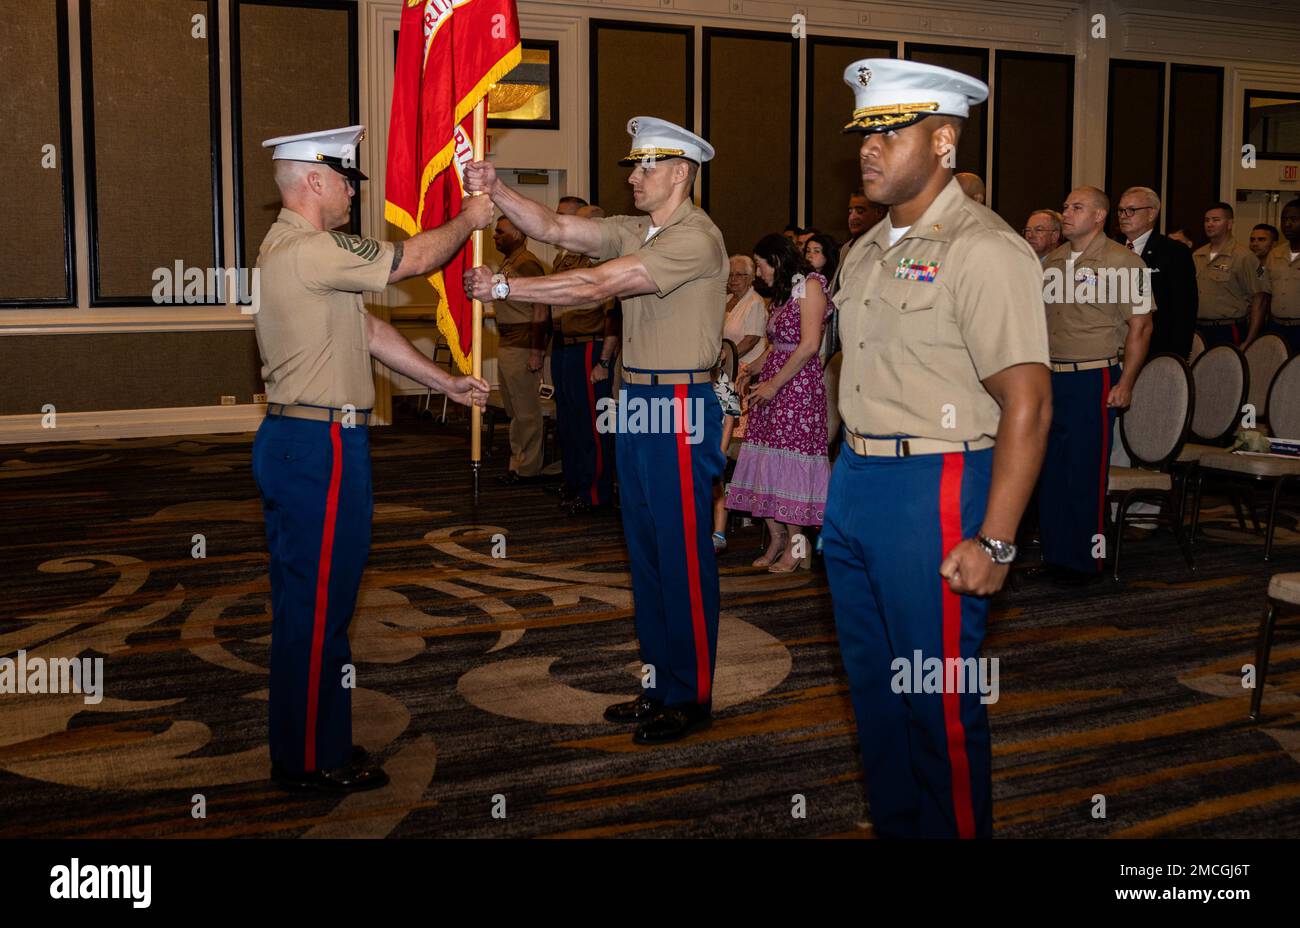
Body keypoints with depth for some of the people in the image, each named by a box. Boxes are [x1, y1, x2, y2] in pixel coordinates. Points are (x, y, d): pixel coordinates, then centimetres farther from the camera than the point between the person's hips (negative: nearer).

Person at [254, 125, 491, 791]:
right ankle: (311, 762, 9)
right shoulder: (310, 250, -17)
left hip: (293, 442, 11)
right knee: (316, 607, -2)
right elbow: (414, 260, -11)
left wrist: (445, 382, 18)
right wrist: (467, 218, 8)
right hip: (320, 446, -11)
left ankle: (304, 745, 28)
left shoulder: (293, 250, 17)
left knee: (304, 605, 17)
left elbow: (369, 330, 18)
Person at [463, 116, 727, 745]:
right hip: (638, 405, 9)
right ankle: (660, 684, 25)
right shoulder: (635, 231, 14)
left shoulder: (695, 237, -15)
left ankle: (693, 697, 8)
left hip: (679, 409, -9)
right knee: (645, 551, 14)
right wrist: (496, 192, -8)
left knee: (683, 556, -3)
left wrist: (505, 287, -18)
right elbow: (556, 229, 6)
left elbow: (597, 285, -21)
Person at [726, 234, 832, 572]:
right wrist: (752, 372, 4)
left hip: (798, 384, -8)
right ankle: (777, 538, 8)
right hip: (771, 384, 8)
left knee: (789, 466, -8)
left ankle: (797, 543, 0)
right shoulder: (781, 293, 21)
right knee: (768, 463, 3)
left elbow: (809, 345, -15)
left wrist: (774, 384, -13)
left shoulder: (810, 285, -6)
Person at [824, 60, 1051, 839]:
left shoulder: (984, 249, -13)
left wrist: (994, 542, -20)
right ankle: (893, 824, 34)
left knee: (940, 701, 1)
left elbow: (1027, 404, -17)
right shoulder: (869, 252, 13)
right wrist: (849, 480, 10)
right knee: (874, 685, 18)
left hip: (935, 489, -8)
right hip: (855, 483, 9)